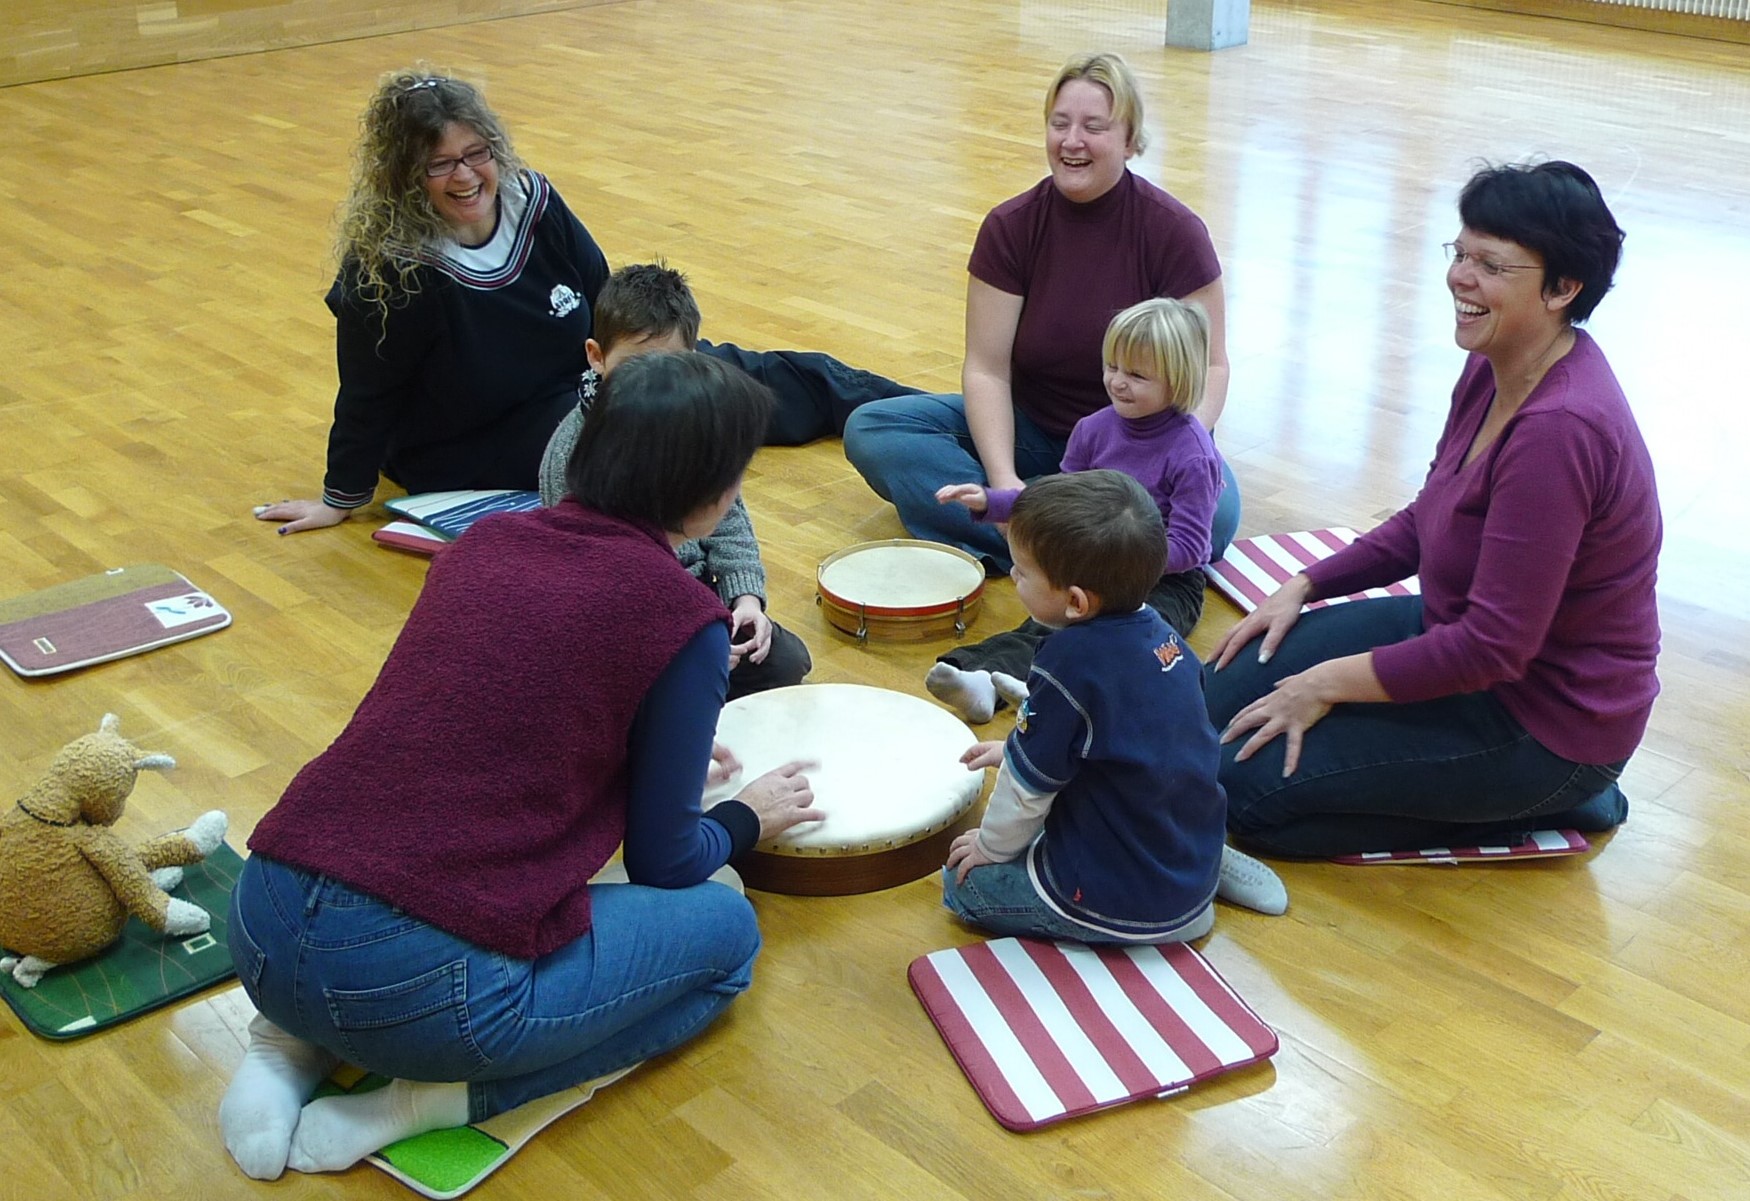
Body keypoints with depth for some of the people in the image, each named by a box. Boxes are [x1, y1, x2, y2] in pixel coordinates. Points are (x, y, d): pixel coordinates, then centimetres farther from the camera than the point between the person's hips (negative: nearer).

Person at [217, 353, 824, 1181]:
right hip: (422, 985, -7)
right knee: (725, 927, 15)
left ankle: (297, 1041, 15)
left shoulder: (485, 540, 12)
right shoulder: (684, 618, -5)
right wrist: (749, 819, 26)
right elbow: (662, 860, 5)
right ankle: (446, 1096, 0)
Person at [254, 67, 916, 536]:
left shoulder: (533, 203, -14)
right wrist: (341, 499, -11)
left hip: (582, 381, 6)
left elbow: (608, 308, 0)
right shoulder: (387, 268, -30)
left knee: (731, 373, 9)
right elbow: (367, 393, -19)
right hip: (474, 451, -6)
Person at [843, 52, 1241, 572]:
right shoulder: (1010, 226, -7)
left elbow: (1208, 366, -10)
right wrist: (1002, 479, -26)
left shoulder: (1173, 231, -12)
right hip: (1033, 431, 3)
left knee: (1214, 513, -34)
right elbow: (987, 369, -11)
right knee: (870, 429, -19)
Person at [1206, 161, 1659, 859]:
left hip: (1546, 718, -9)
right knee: (1233, 695, 5)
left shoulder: (1559, 430, -31)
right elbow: (1426, 522, 13)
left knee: (1249, 786, -10)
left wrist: (1329, 682, -19)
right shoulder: (1493, 370, -2)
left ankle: (1545, 807, 2)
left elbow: (1495, 645, -29)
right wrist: (1305, 586, 6)